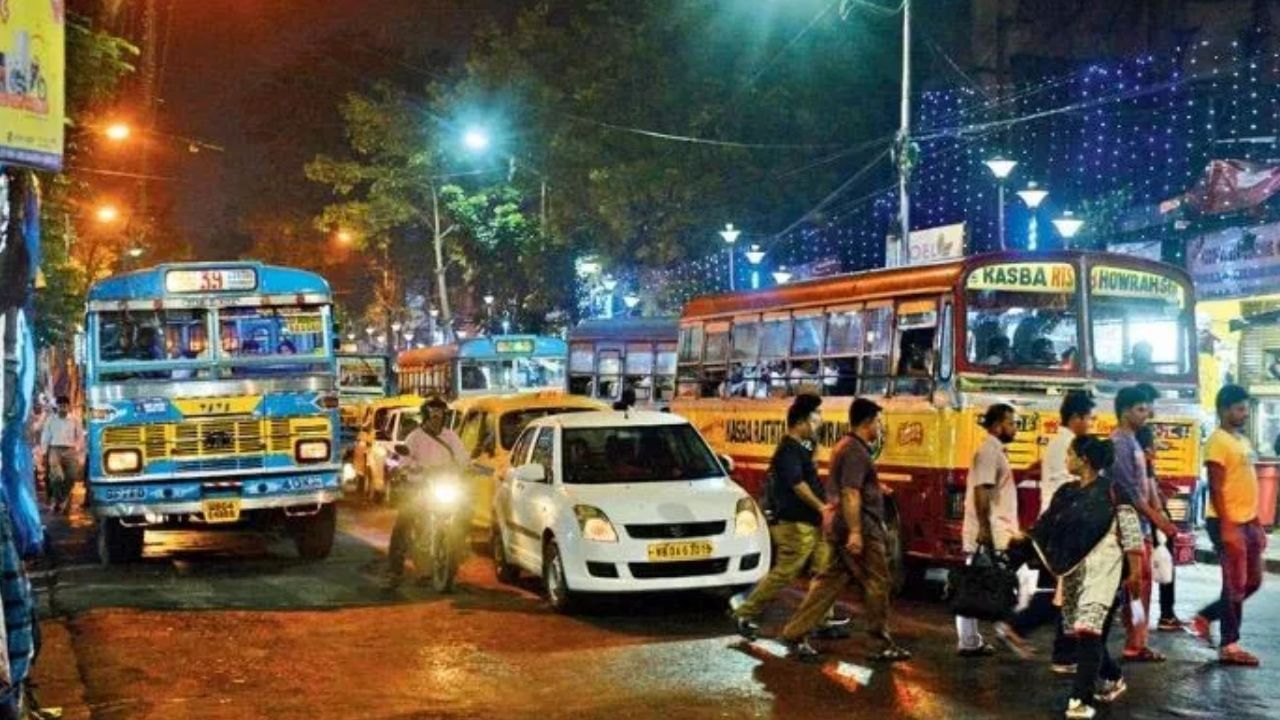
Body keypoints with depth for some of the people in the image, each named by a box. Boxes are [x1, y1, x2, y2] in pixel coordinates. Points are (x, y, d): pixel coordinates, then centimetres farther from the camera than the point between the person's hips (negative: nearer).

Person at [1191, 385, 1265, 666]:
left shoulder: (1243, 440, 16)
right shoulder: (1218, 441, -13)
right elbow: (1216, 488, -18)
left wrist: (1257, 524, 19)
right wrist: (1227, 526, -23)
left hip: (1247, 522, 9)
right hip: (1228, 523, -9)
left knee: (1252, 582, 13)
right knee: (1235, 585, -3)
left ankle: (1205, 618, 23)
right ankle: (1229, 646, 6)